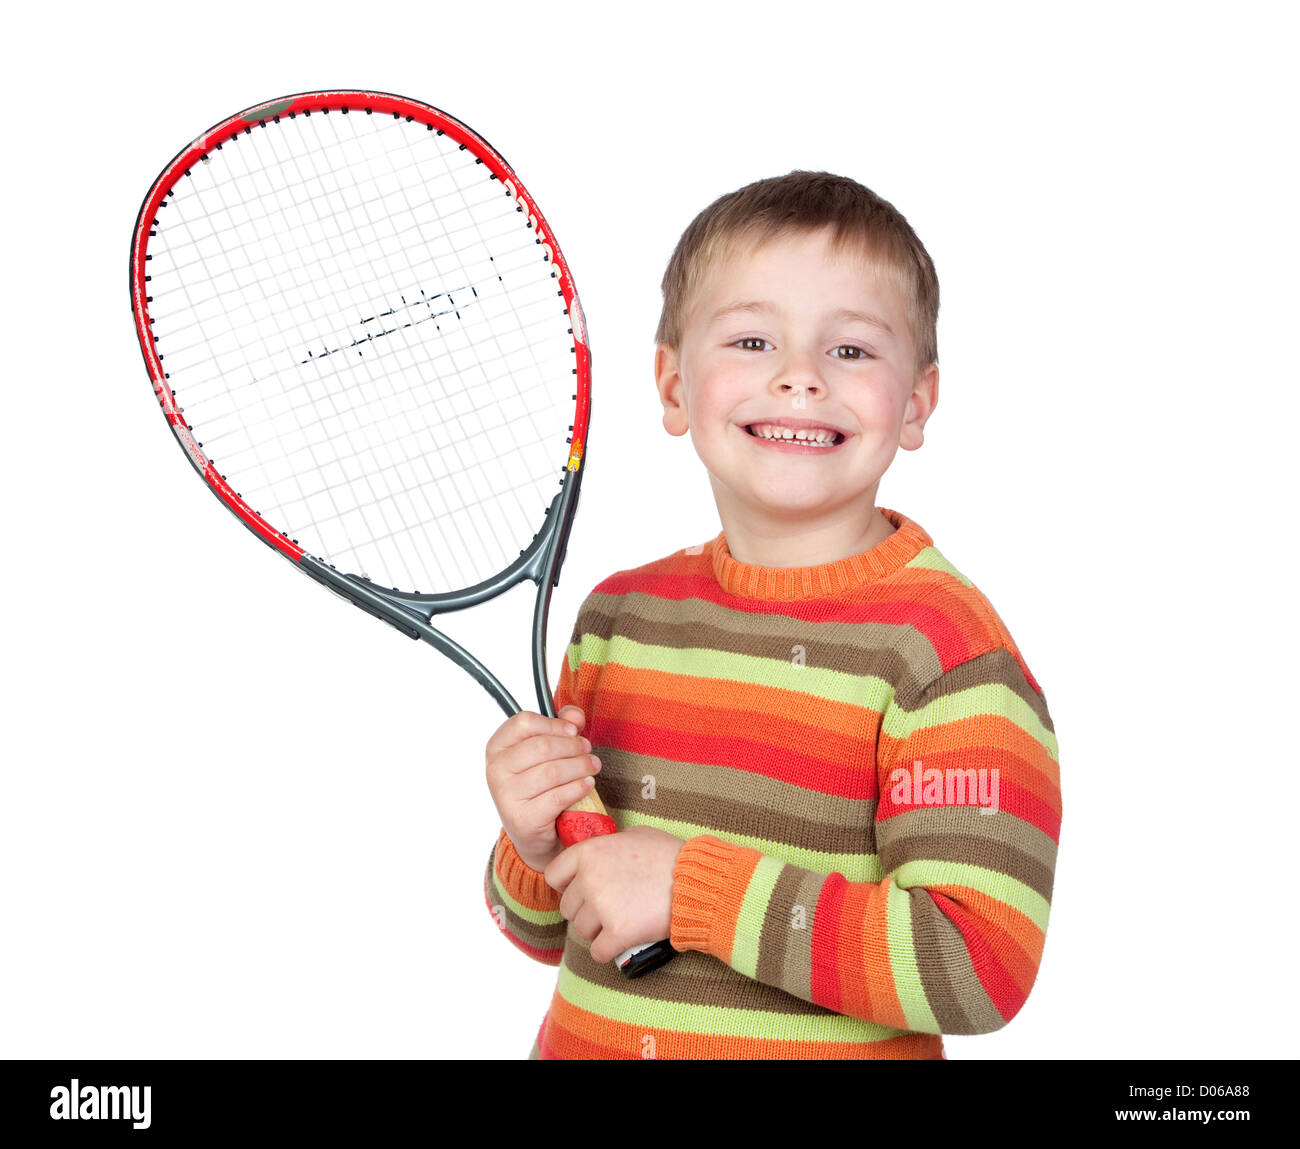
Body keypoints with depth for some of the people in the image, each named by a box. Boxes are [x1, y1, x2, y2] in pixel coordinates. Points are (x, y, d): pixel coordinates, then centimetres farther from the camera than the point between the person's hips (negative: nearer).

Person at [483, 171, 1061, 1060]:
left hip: (834, 1044, -4)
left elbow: (982, 966, -24)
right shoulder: (620, 615, -3)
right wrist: (537, 851, -16)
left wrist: (695, 886, -26)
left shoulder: (944, 643, -17)